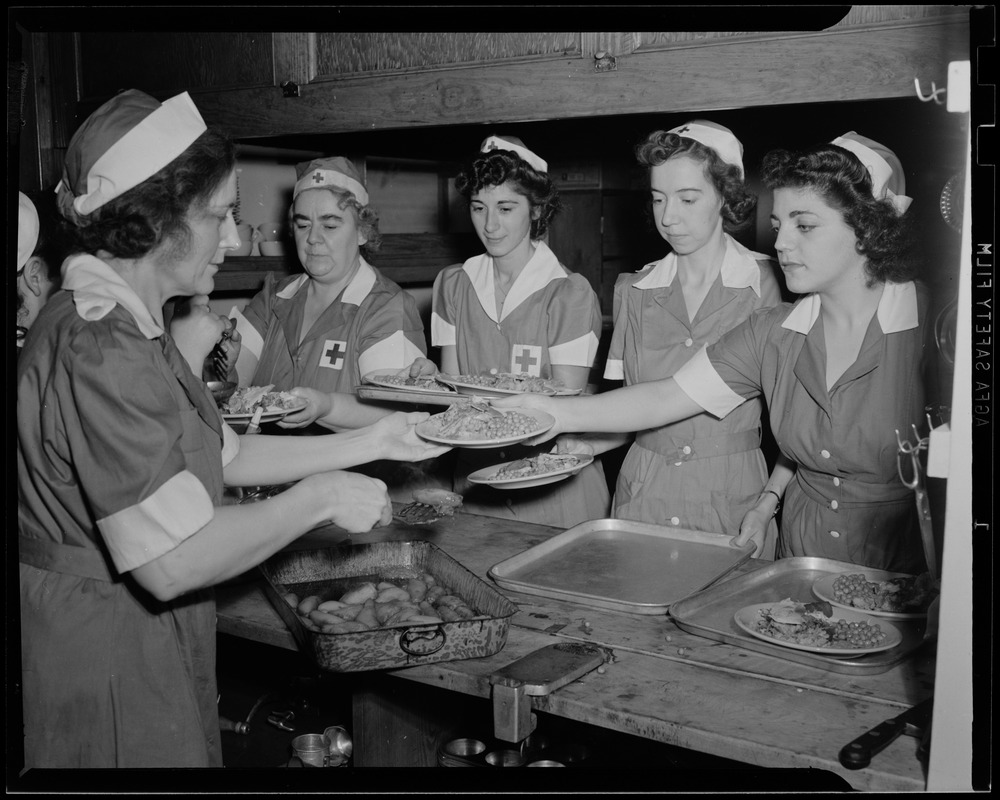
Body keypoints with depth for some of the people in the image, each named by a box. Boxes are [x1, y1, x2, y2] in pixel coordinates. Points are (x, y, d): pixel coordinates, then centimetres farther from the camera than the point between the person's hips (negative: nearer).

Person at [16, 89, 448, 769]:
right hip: (107, 655, -10)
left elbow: (225, 456, 11)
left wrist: (369, 444, 6)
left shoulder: (127, 327, 8)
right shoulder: (97, 351, -26)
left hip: (154, 642, 10)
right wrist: (319, 498, -19)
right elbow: (169, 562, -31)